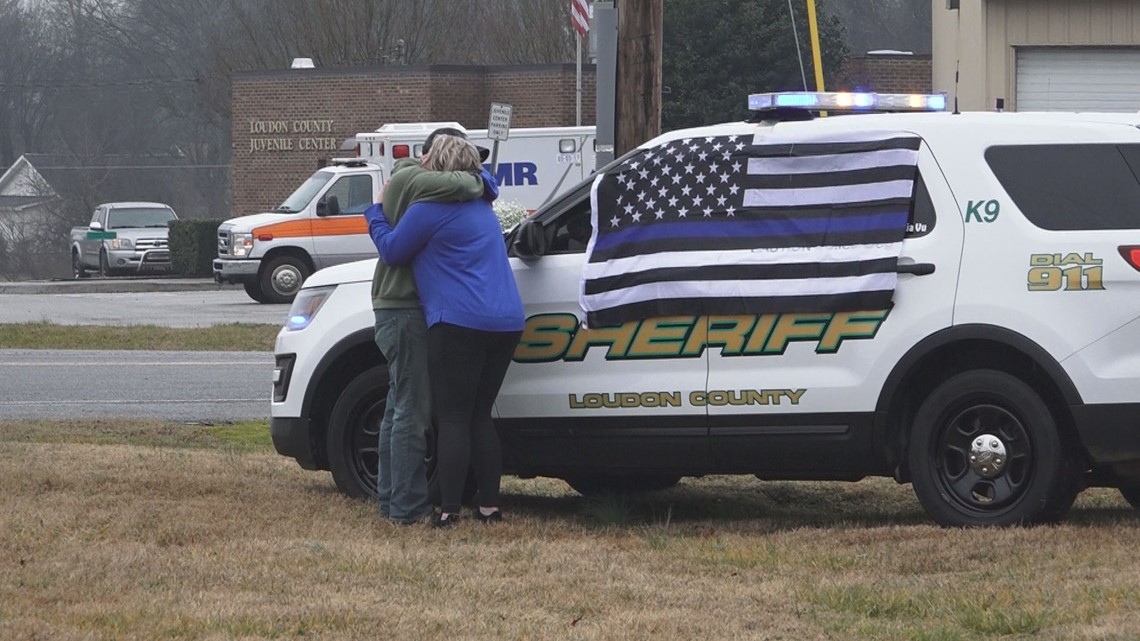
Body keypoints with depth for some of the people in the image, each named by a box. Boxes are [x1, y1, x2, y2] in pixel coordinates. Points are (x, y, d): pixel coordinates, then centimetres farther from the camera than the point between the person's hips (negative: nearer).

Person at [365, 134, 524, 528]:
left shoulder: (432, 208, -8)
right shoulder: (480, 206, 17)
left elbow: (392, 250, -3)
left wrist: (375, 212, 13)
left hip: (460, 322, -8)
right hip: (506, 323, 8)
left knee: (453, 418, -5)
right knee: (480, 417, 14)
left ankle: (449, 511, -8)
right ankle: (490, 507, 11)